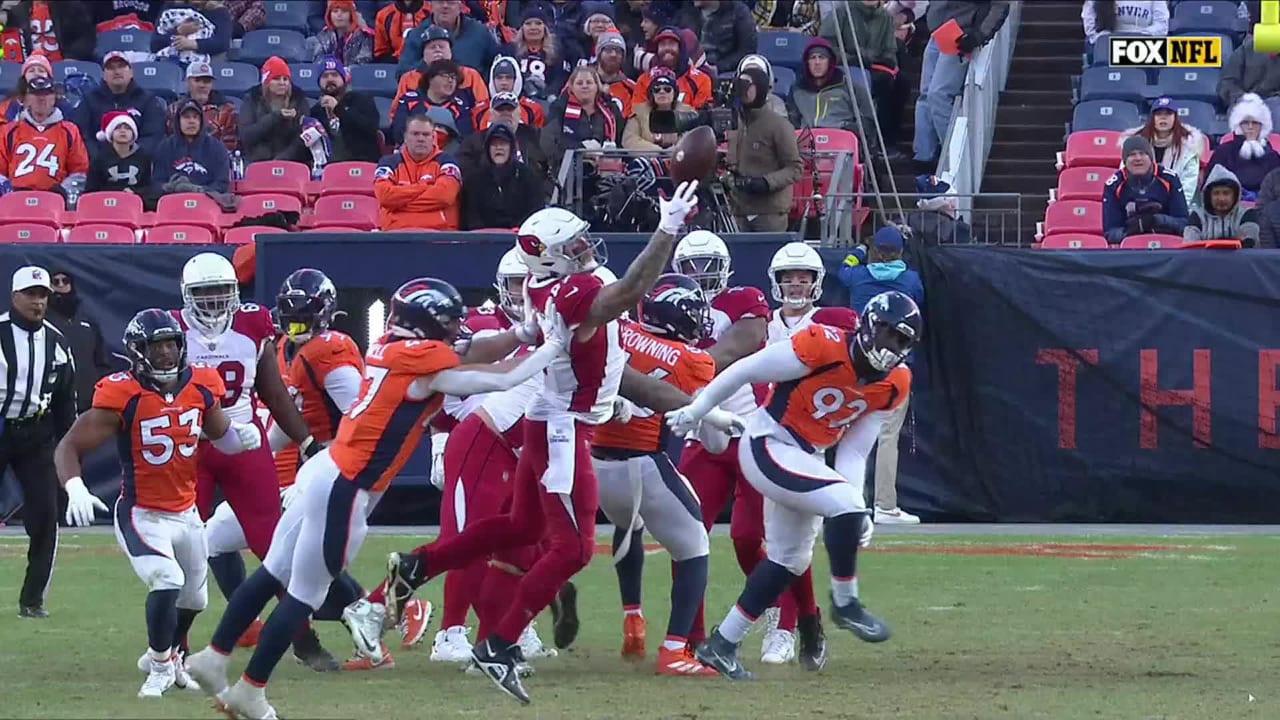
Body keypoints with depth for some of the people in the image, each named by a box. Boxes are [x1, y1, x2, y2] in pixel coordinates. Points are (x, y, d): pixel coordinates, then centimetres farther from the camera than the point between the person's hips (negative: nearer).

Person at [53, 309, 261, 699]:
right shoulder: (123, 396, -20)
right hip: (142, 515, -6)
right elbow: (68, 447, -18)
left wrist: (242, 435, -7)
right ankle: (160, 668, -5)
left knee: (193, 599, 19)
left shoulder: (200, 387, -4)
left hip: (187, 514, 6)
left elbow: (220, 436, 16)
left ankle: (166, 655, 48)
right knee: (167, 582, -26)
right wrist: (75, 488, -36)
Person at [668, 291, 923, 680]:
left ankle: (721, 645, 19)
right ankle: (845, 603, -7)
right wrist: (696, 411, -7)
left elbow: (854, 451, 3)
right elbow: (745, 371, -14)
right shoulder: (824, 346, -23)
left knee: (789, 560, 10)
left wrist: (853, 507, -9)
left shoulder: (894, 384, -1)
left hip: (804, 458, 9)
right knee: (845, 504, -24)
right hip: (767, 445, -9)